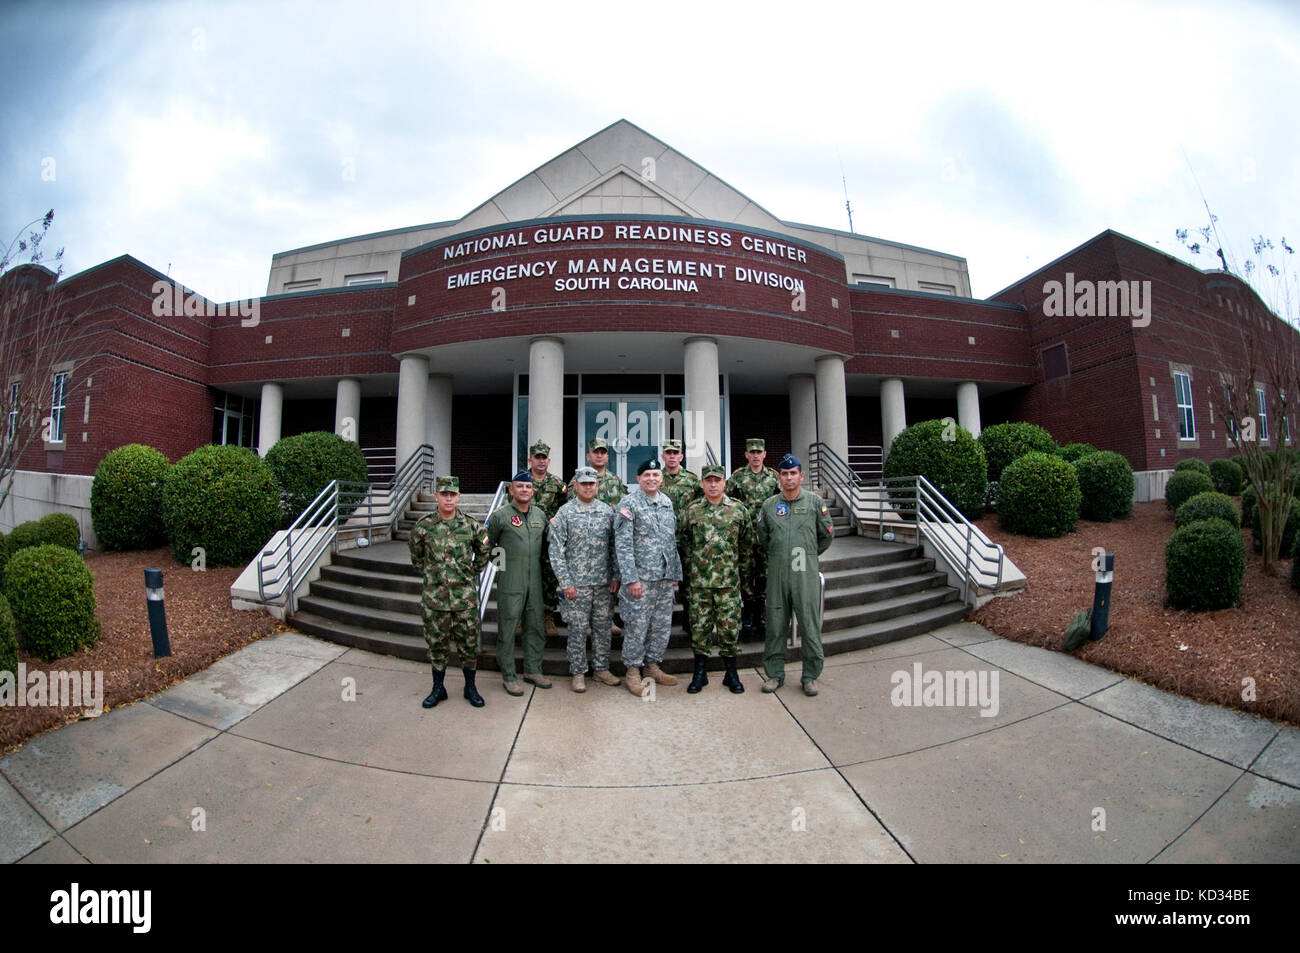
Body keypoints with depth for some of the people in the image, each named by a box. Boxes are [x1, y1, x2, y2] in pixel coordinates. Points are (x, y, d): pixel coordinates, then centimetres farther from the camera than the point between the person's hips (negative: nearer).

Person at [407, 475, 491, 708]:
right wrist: (430, 575, 9)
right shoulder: (423, 526, -4)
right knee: (436, 643, 12)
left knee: (469, 643, 8)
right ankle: (438, 688, 29)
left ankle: (470, 687, 25)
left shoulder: (471, 525, -3)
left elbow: (483, 553, 11)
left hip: (465, 596, 0)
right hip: (434, 597, 0)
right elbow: (416, 558, 12)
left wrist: (471, 574, 8)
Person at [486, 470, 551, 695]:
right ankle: (508, 676, 17)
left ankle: (533, 670, 27)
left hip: (535, 580, 5)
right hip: (510, 582, -5)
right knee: (507, 629, 3)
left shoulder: (540, 514, 9)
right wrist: (500, 563, 1)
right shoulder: (500, 515, -6)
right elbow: (487, 544, 2)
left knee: (536, 626, 13)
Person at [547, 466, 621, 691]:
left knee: (603, 626, 11)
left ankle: (601, 668, 26)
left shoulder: (607, 511, 6)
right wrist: (565, 582, -11)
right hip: (577, 582, -3)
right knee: (578, 629, 5)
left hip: (603, 582, 4)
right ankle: (578, 672, 19)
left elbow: (614, 546, 10)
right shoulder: (564, 513, -5)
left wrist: (615, 576, 4)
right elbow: (556, 550, -7)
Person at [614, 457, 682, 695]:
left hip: (665, 578, 6)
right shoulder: (629, 504, -9)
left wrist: (676, 572, 13)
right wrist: (631, 578, -18)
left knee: (662, 625, 13)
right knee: (637, 626, 2)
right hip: (640, 578, -6)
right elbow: (622, 544, -13)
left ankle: (652, 664, 29)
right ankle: (633, 670, 18)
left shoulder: (667, 503, 11)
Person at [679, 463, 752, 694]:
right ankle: (700, 673, 22)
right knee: (699, 625, 7)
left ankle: (731, 673, 21)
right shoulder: (692, 510, 4)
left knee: (730, 625, 4)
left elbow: (747, 543, 8)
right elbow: (684, 541, 11)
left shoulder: (739, 509, 2)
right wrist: (690, 569, 8)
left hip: (729, 580, -1)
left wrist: (742, 570, 7)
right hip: (699, 580, 1)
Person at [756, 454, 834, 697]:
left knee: (810, 625, 3)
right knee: (775, 625, 7)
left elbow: (826, 536, 10)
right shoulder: (769, 506, 6)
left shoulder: (815, 502, 2)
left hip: (806, 573, -1)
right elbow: (762, 538, 17)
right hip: (776, 573, 2)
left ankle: (810, 676, 18)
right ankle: (775, 674, 20)